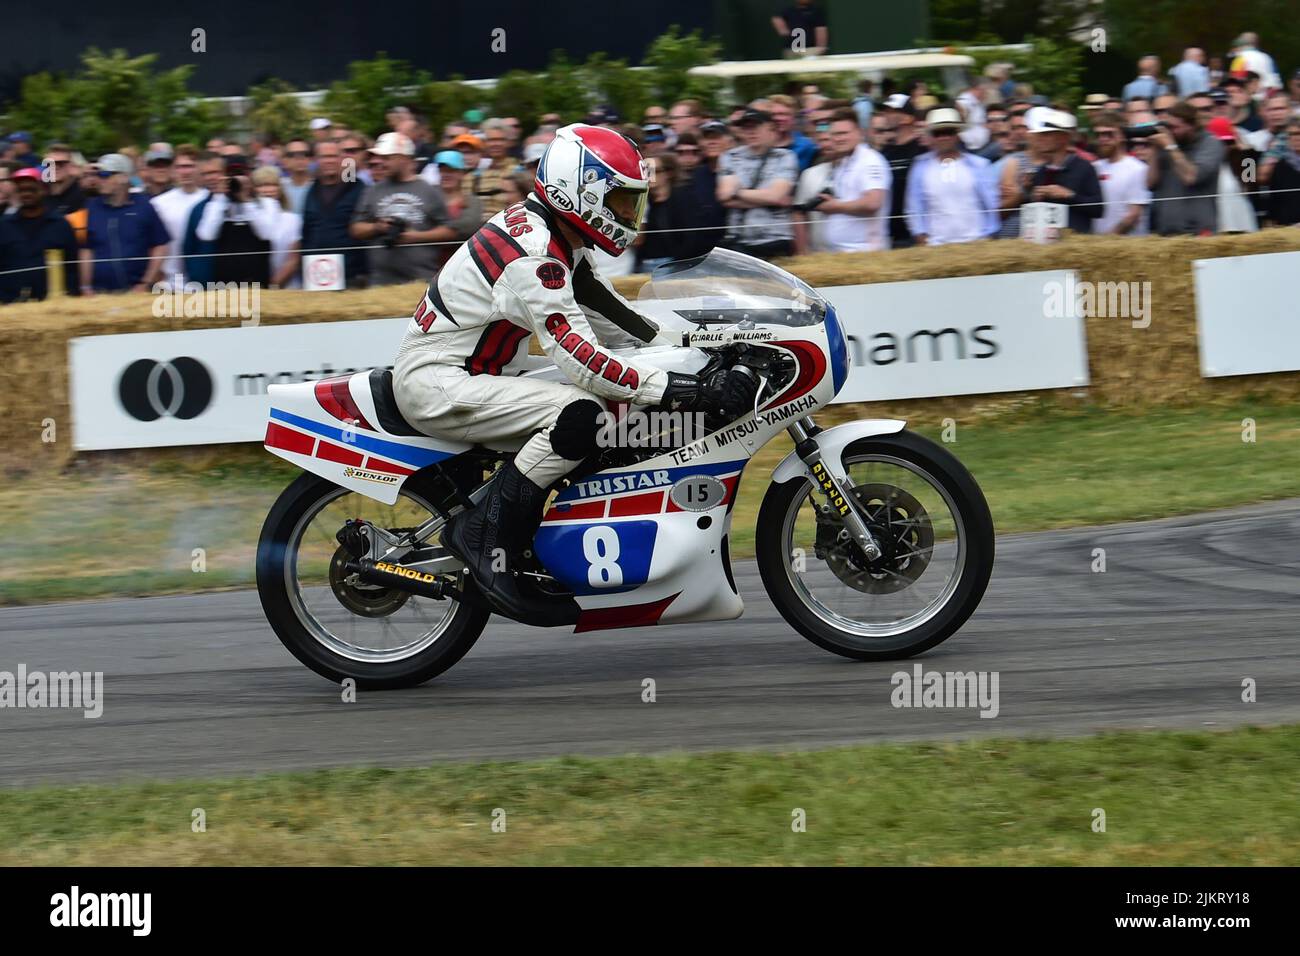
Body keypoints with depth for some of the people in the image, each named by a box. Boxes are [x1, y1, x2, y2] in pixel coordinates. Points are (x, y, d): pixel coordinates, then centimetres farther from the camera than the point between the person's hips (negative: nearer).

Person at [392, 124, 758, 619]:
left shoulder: (552, 233, 7)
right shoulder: (532, 256, -24)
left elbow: (605, 313, 15)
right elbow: (581, 359, -30)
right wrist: (691, 391, -33)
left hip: (470, 376, 11)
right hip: (436, 383, -11)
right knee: (579, 415, -29)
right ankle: (483, 536, -20)